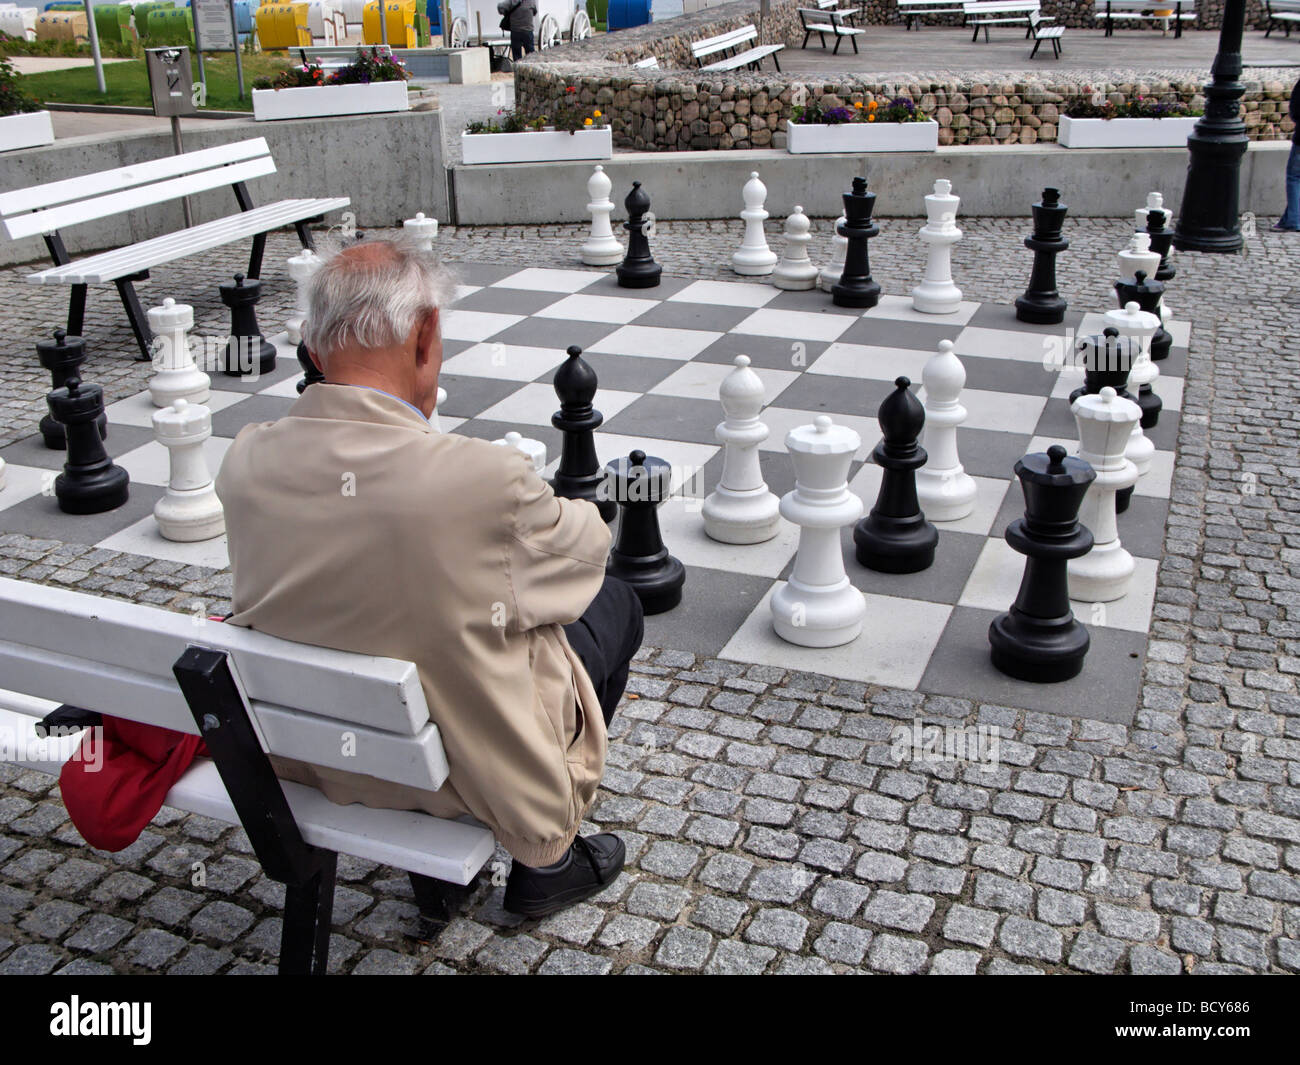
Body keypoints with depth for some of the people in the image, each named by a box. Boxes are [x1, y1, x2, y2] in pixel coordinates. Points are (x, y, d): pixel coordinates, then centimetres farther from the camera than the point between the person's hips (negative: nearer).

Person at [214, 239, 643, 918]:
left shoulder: (246, 460, -15)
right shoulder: (483, 479, -31)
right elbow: (584, 545, -9)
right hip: (475, 767, -5)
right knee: (613, 602, 17)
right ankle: (545, 864, 27)